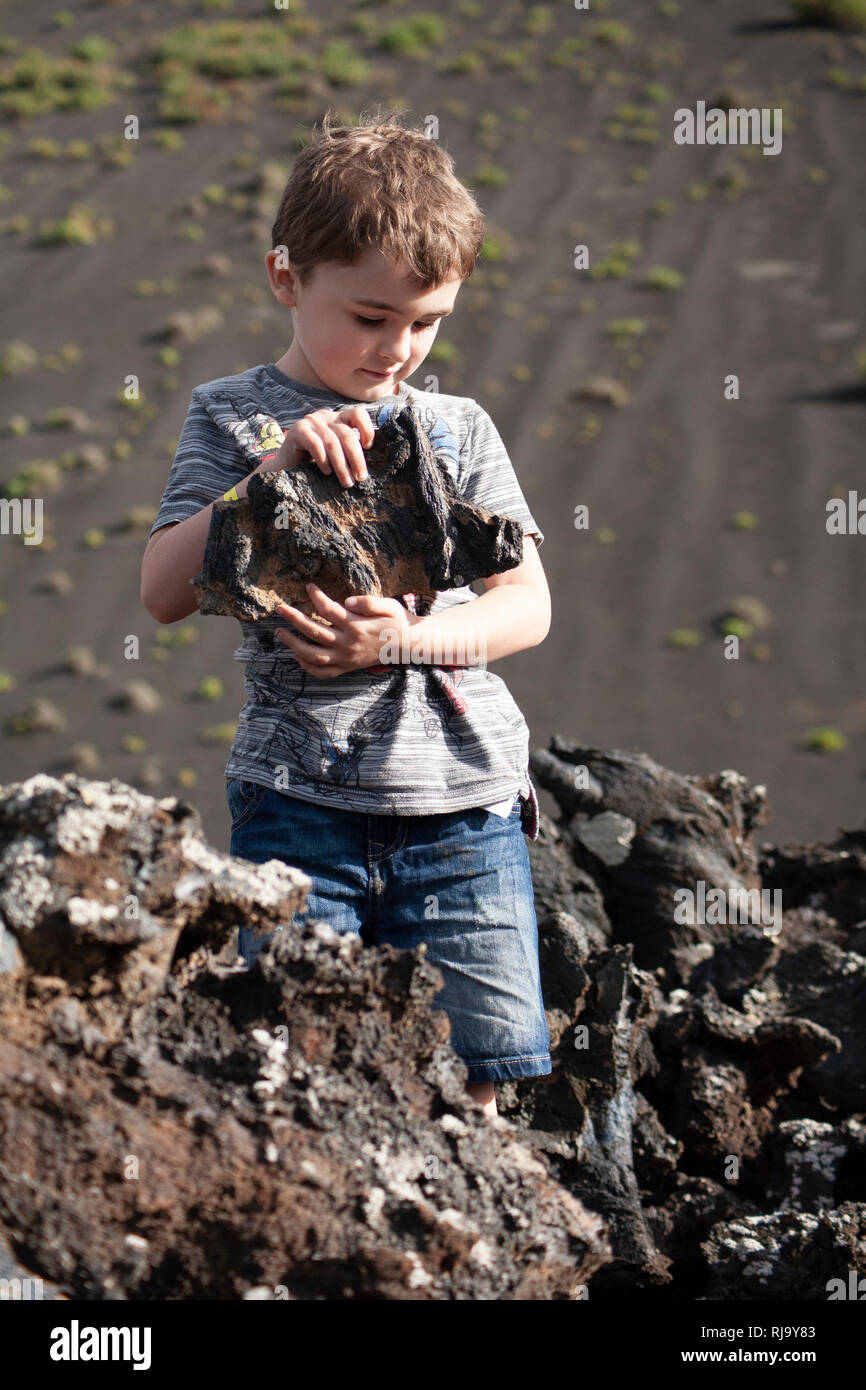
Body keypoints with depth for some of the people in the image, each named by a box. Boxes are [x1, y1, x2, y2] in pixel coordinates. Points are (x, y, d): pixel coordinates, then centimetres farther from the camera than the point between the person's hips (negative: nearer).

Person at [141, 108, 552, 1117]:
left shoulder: (459, 429, 11)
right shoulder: (234, 418, 5)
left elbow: (527, 606, 4)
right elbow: (164, 592, -6)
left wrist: (405, 638, -14)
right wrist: (272, 469, -17)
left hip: (465, 798, 2)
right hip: (300, 798, -2)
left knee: (473, 1084, 3)